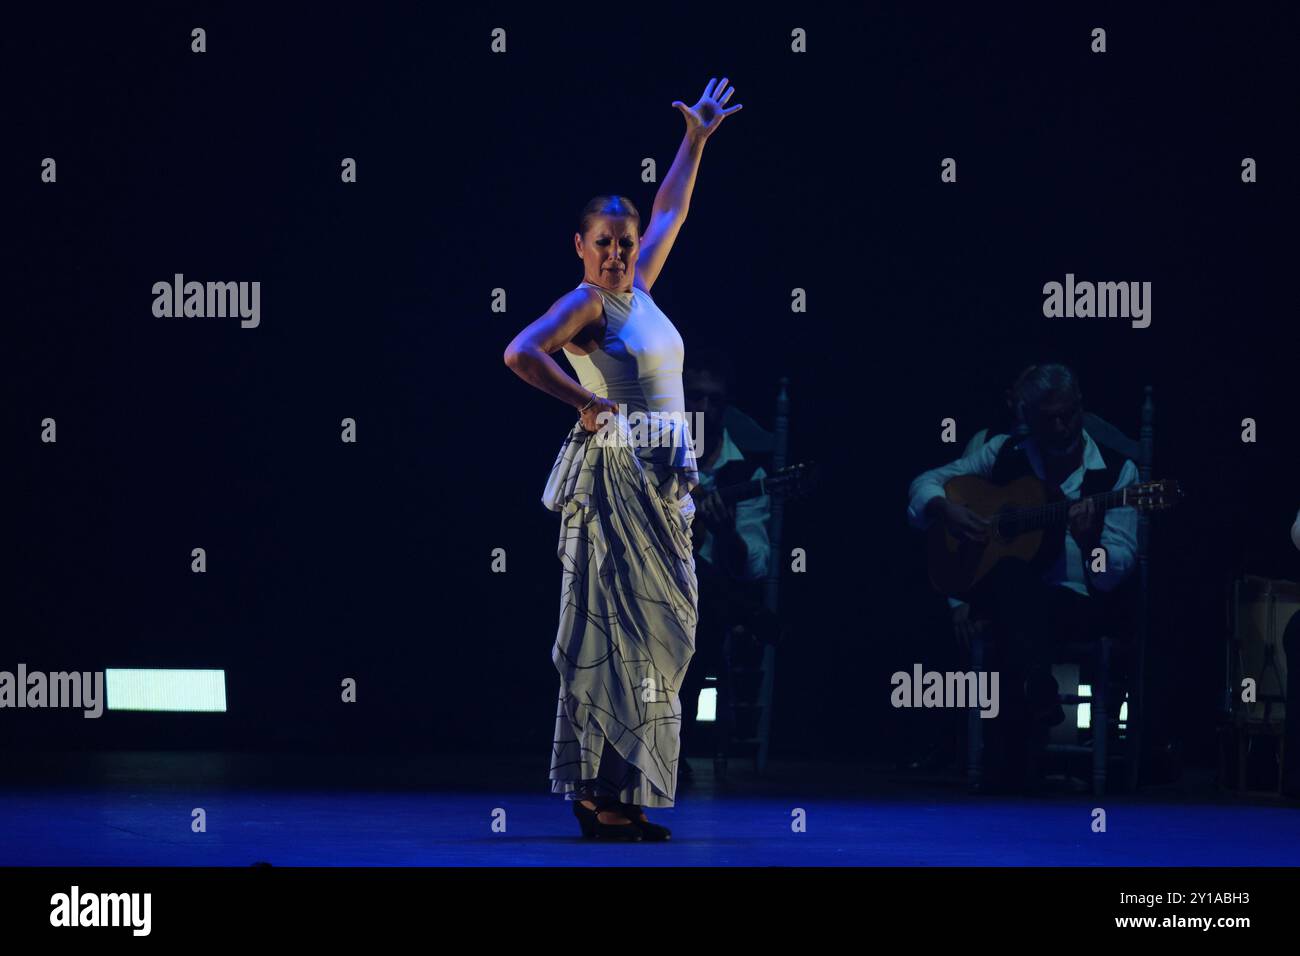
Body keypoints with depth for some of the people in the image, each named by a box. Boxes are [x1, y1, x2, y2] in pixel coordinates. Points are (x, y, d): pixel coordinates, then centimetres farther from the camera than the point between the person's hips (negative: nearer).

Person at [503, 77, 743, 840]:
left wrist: (696, 140, 30)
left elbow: (671, 211, 29)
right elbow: (521, 354, -25)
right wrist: (587, 404, -16)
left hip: (658, 483, 9)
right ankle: (605, 795, -11)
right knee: (618, 627, -10)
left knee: (655, 631, 7)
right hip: (618, 476, -9)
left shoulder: (637, 288, 14)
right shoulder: (585, 302, -9)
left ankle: (612, 792, 9)